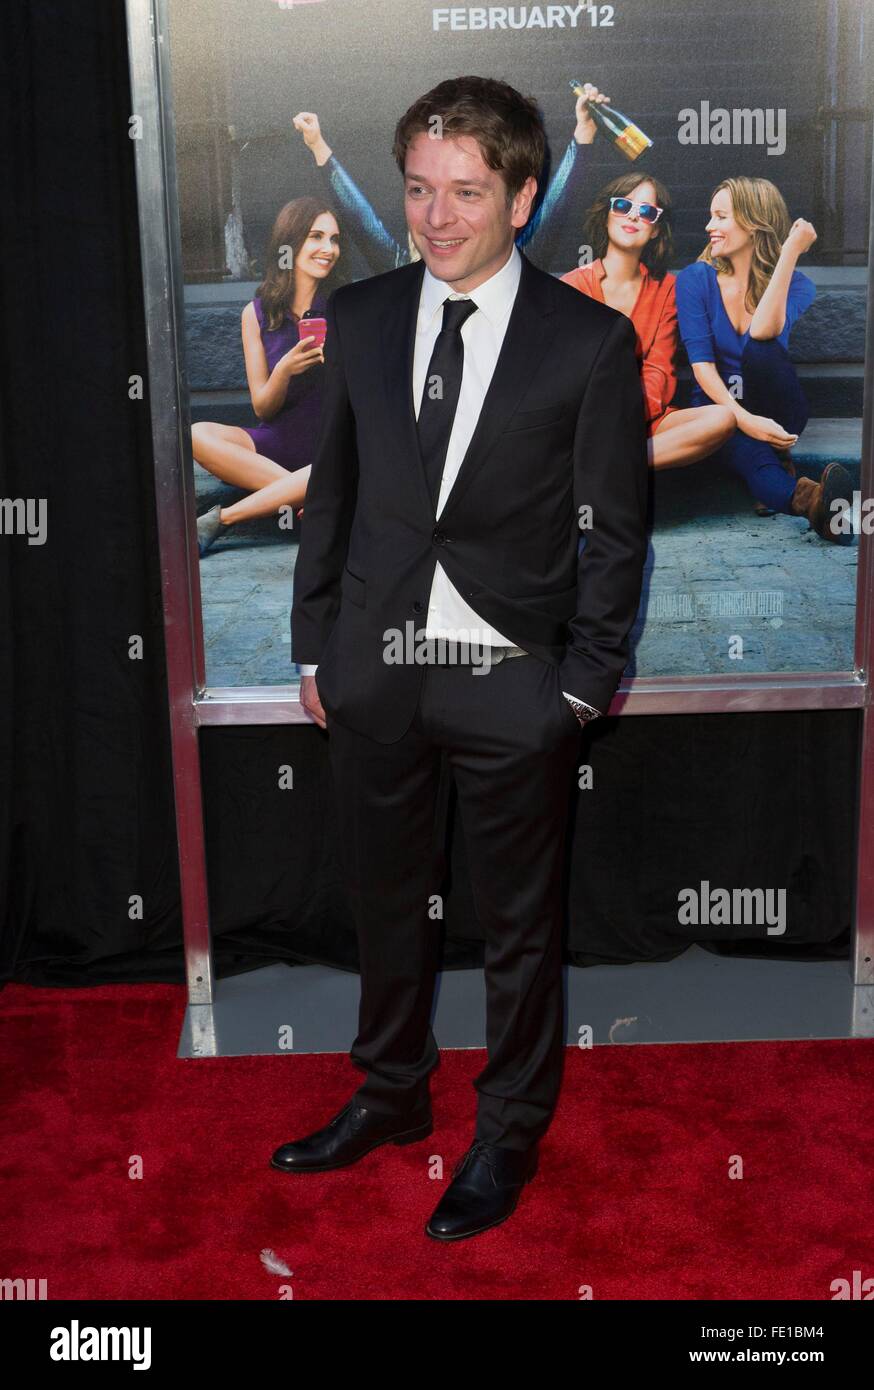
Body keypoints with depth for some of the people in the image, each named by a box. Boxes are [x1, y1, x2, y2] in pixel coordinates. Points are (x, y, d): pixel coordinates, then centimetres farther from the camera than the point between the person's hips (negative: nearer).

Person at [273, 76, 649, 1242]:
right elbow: (331, 492, 8)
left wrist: (585, 683, -6)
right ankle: (392, 1095, 42)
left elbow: (615, 530, -5)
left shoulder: (591, 342, -9)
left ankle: (510, 1134, 34)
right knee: (385, 900, 19)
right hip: (372, 669, 4)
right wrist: (314, 646, 7)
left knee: (520, 925, 12)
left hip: (511, 681, -3)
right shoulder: (359, 318, 2)